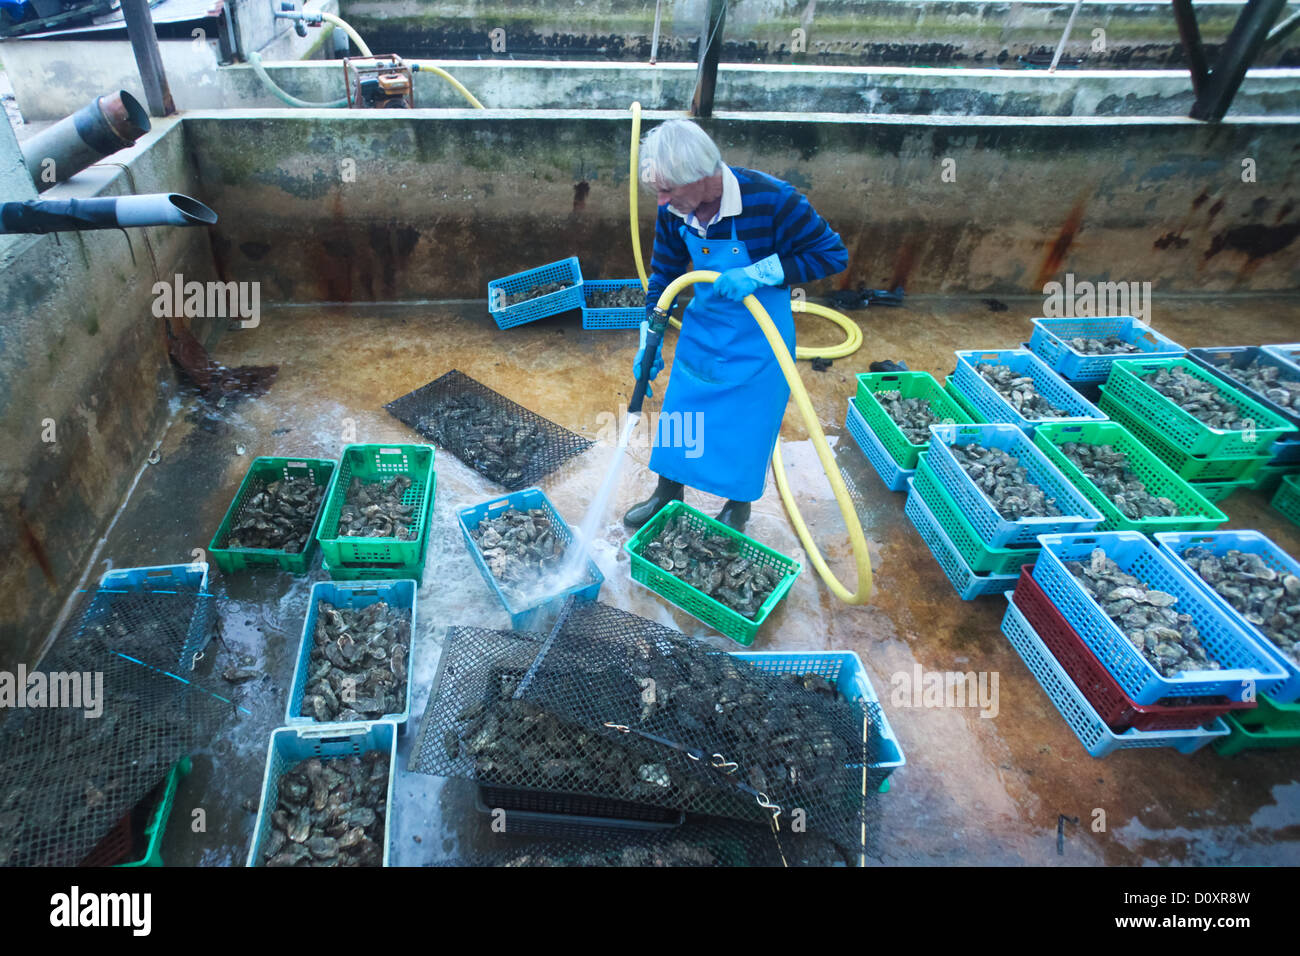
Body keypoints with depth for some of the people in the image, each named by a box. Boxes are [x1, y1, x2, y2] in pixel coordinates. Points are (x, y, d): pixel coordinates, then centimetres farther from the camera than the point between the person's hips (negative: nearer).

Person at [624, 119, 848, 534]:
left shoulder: (771, 199, -29)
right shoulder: (674, 211, -13)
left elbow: (833, 254, -20)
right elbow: (664, 274, 3)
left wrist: (756, 274, -30)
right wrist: (649, 340, -1)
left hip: (758, 339, -4)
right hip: (701, 328, 4)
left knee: (749, 422, 9)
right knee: (680, 411, 13)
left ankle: (738, 506, 36)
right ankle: (668, 495, 38)